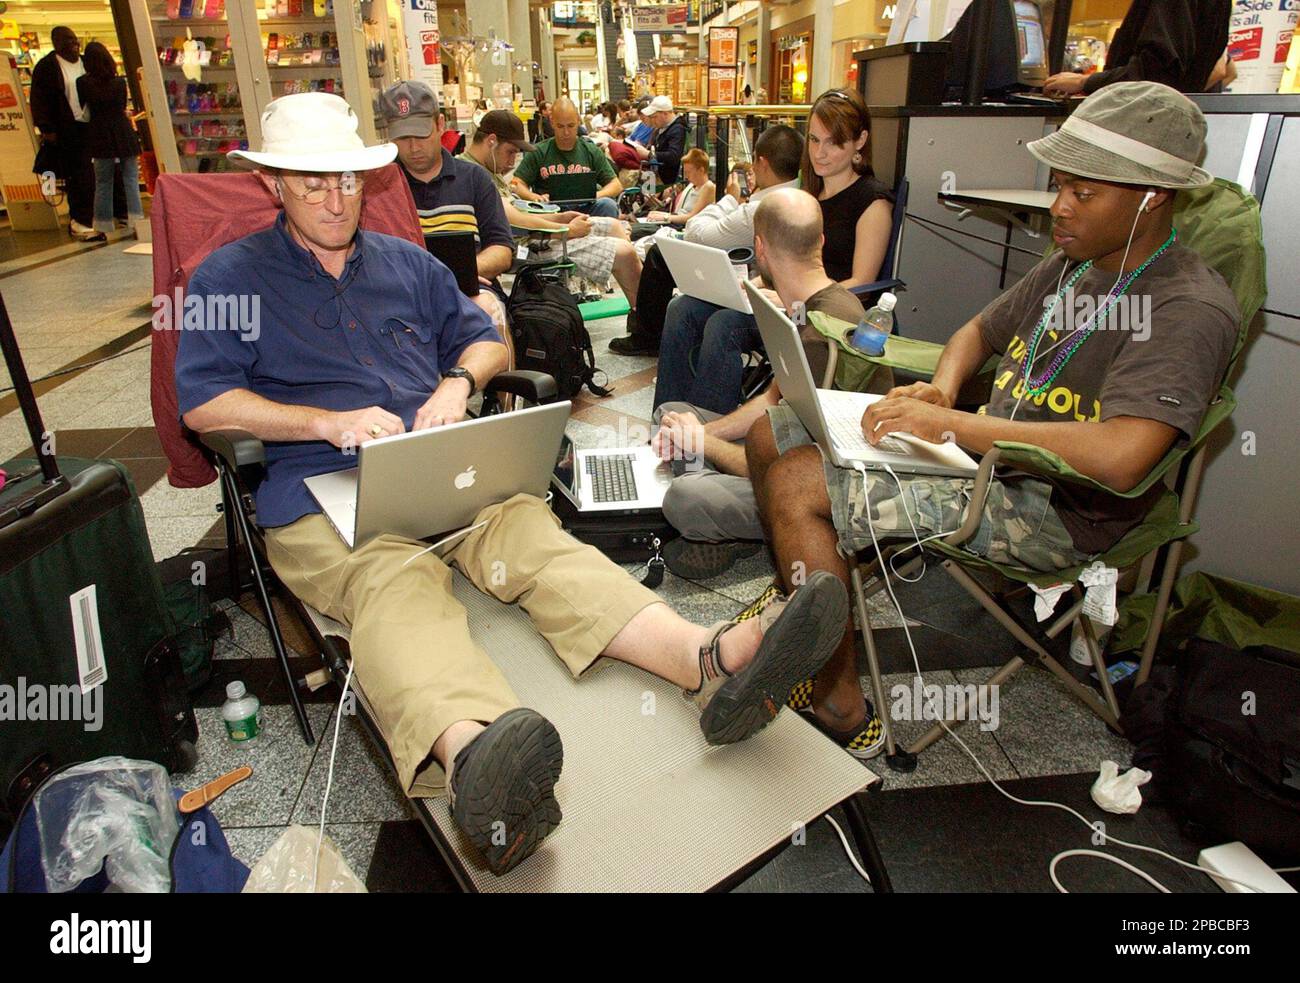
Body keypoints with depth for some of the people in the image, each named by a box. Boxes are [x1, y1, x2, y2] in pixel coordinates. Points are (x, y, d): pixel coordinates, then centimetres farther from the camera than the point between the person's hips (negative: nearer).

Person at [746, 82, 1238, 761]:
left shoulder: (1190, 310, -17)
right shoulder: (1072, 263, 10)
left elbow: (1118, 458, -33)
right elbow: (980, 330, 24)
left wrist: (952, 425, -28)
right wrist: (942, 390, 1)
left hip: (1054, 508, -9)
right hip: (985, 453, 9)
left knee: (796, 484, -25)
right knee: (769, 437, 4)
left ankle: (841, 712, -10)